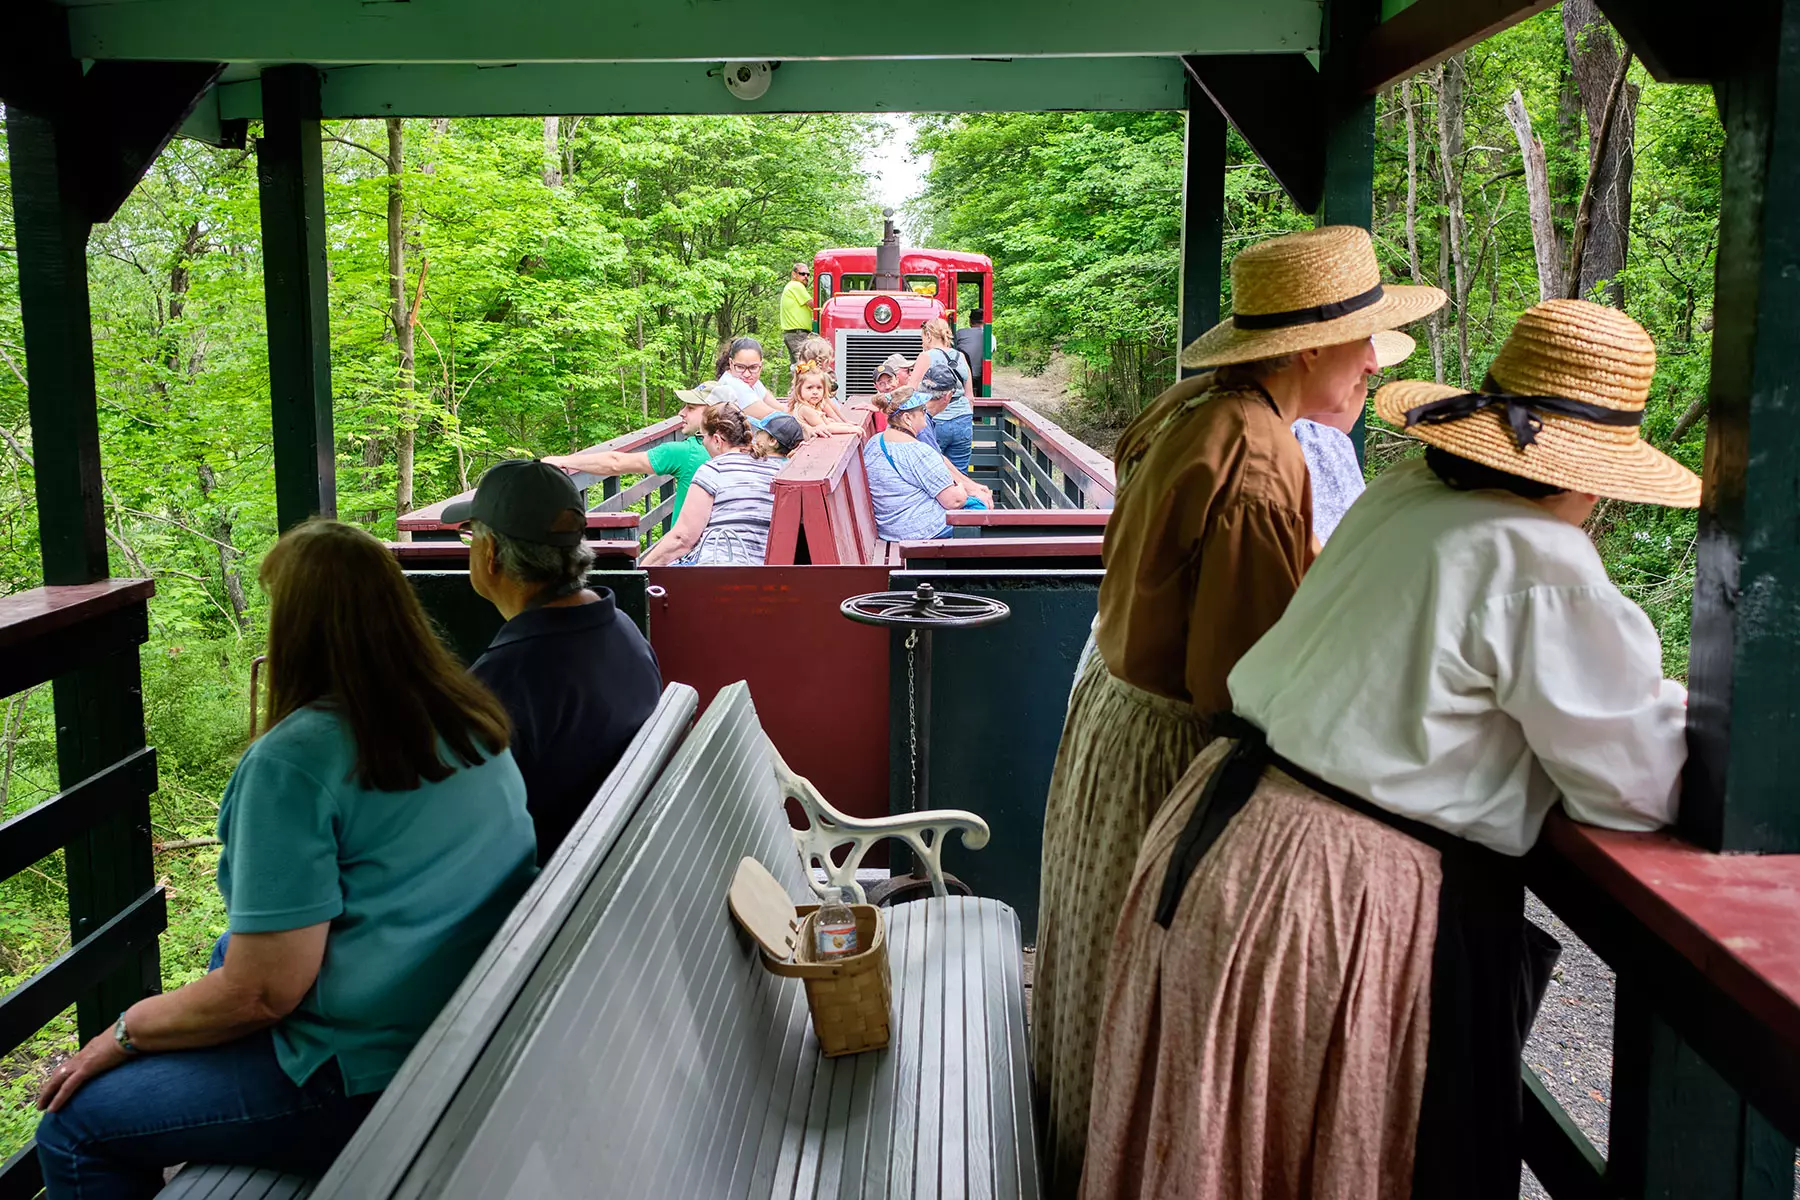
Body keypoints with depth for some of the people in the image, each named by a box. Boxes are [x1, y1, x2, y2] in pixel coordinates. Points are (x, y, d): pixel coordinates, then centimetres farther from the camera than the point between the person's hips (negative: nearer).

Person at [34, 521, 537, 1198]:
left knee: (72, 1128, 4)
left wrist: (124, 1033, -1)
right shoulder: (469, 716, 3)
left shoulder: (297, 758, -21)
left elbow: (262, 993, -19)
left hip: (376, 1080, -9)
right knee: (231, 945, 30)